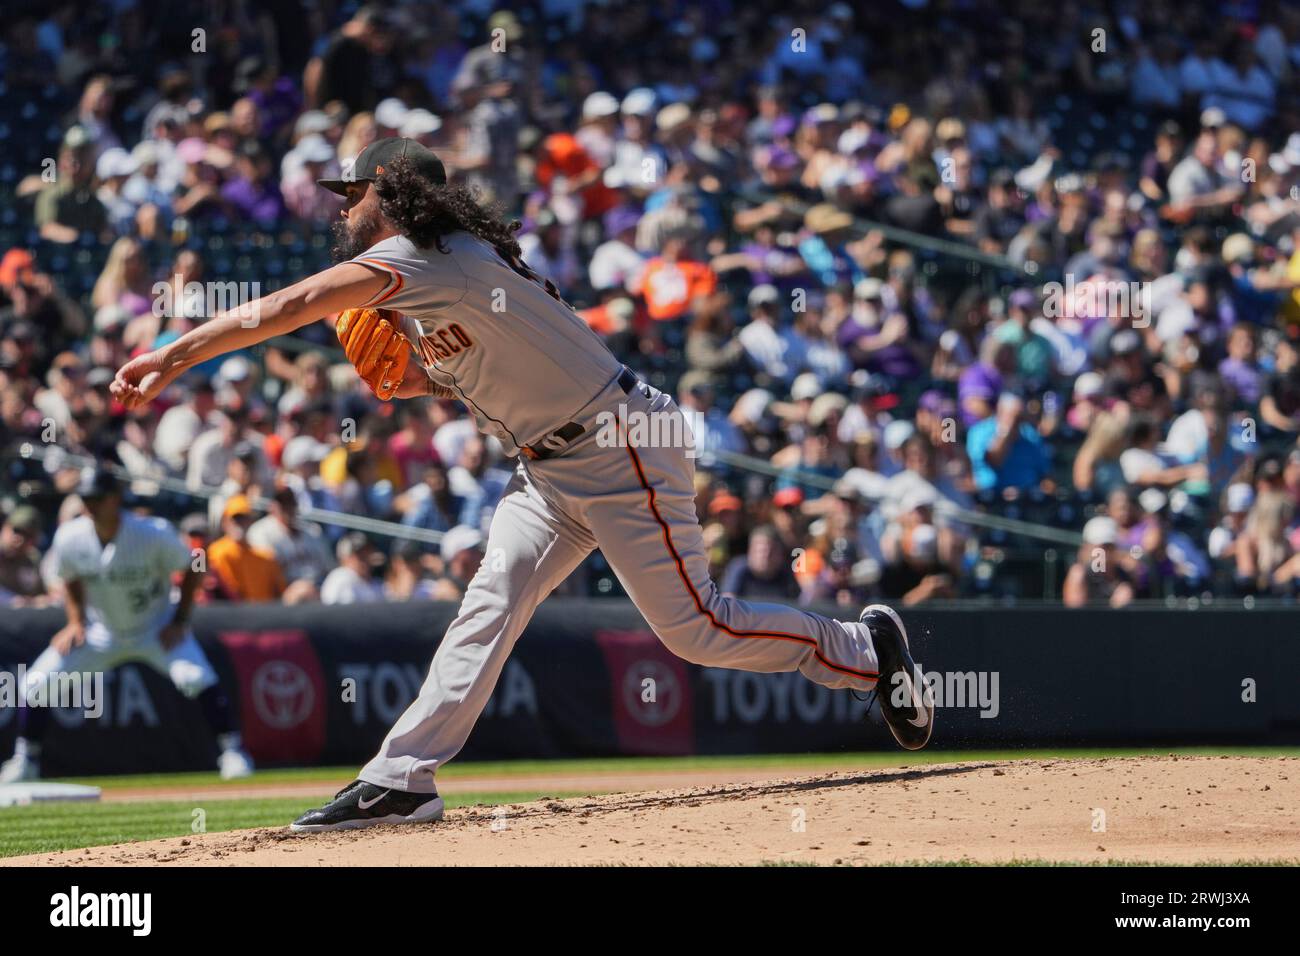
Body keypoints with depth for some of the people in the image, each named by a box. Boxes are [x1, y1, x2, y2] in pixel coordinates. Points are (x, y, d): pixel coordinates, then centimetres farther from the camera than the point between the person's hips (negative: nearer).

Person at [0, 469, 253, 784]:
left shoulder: (154, 534, -26)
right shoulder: (69, 538, -16)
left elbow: (191, 571, -10)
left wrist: (180, 621, -14)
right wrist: (76, 622, -5)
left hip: (157, 628, -3)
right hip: (100, 632, 3)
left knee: (197, 678, -26)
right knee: (38, 681, -8)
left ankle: (233, 752, -10)